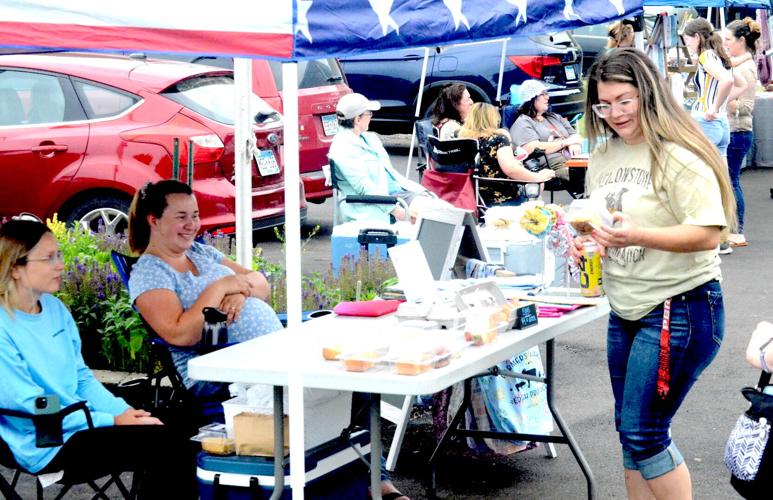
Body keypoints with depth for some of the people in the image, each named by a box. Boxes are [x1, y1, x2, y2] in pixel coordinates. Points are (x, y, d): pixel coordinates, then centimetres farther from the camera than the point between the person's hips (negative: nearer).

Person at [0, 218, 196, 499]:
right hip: (47, 446, -8)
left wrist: (124, 411, -2)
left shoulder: (55, 308, 10)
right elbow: (31, 410, -17)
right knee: (168, 447, -20)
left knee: (175, 439, -12)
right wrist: (113, 421, -16)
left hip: (83, 421, 8)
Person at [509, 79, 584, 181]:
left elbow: (576, 136, 22)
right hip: (556, 168, -7)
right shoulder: (523, 123, 3)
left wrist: (574, 144, -3)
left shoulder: (555, 117, 26)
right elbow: (533, 149, -12)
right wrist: (565, 142, -5)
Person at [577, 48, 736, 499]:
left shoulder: (678, 156, -16)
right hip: (626, 311, 8)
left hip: (679, 308, -8)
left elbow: (708, 235, -22)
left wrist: (638, 236, -34)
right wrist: (587, 239, 0)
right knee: (631, 432, 14)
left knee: (643, 434, -6)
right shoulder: (603, 154, 8)